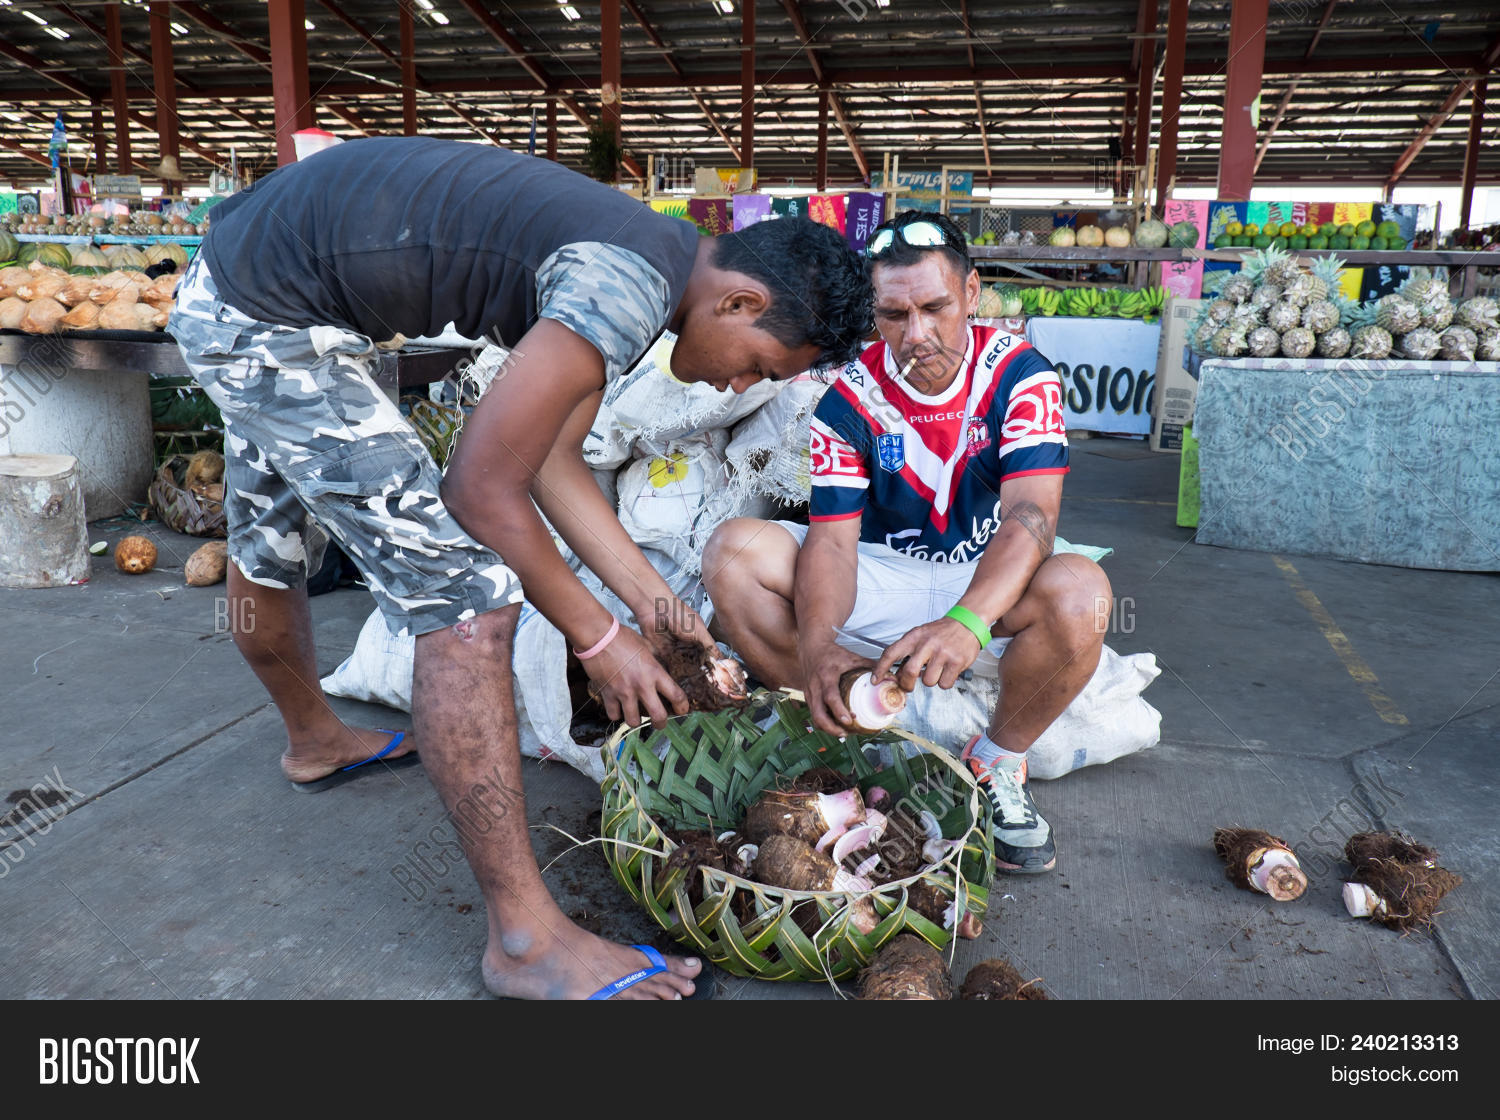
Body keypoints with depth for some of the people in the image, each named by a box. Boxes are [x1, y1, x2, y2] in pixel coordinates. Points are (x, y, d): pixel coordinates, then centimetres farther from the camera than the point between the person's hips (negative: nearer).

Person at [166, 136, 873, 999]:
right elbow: (484, 489, -23)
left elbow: (554, 458, 9)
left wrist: (653, 600, 8)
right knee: (468, 597, -14)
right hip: (269, 318, -10)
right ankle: (526, 939, -5)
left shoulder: (629, 272, 6)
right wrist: (598, 638, -11)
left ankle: (314, 741, 56)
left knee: (268, 556, 30)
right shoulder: (632, 285, -25)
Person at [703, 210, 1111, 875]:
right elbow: (832, 540, -17)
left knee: (1078, 592, -35)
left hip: (991, 585, -1)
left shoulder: (1018, 375, -12)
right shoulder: (850, 400, -9)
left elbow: (1031, 514, -26)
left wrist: (966, 622, -46)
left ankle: (998, 762, -7)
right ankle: (850, 738, -12)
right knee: (734, 553, -21)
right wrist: (817, 647, -39)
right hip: (881, 580, 1)